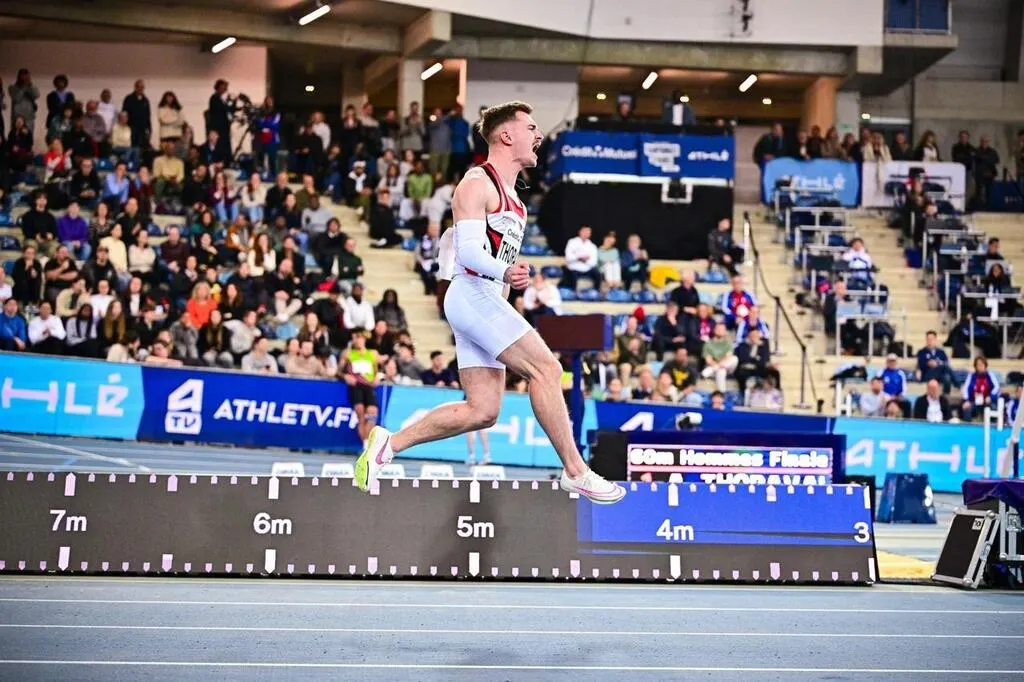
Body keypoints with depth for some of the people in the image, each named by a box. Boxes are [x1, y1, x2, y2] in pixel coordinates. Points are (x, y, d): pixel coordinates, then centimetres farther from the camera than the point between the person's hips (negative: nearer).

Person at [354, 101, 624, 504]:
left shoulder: (510, 195, 21)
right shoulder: (478, 184, -8)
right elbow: (469, 250, -19)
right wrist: (506, 271, -35)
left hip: (488, 300, 10)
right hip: (472, 294, -10)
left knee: (481, 411, 4)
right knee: (546, 367, -15)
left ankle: (389, 443, 9)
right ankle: (575, 472, -12)